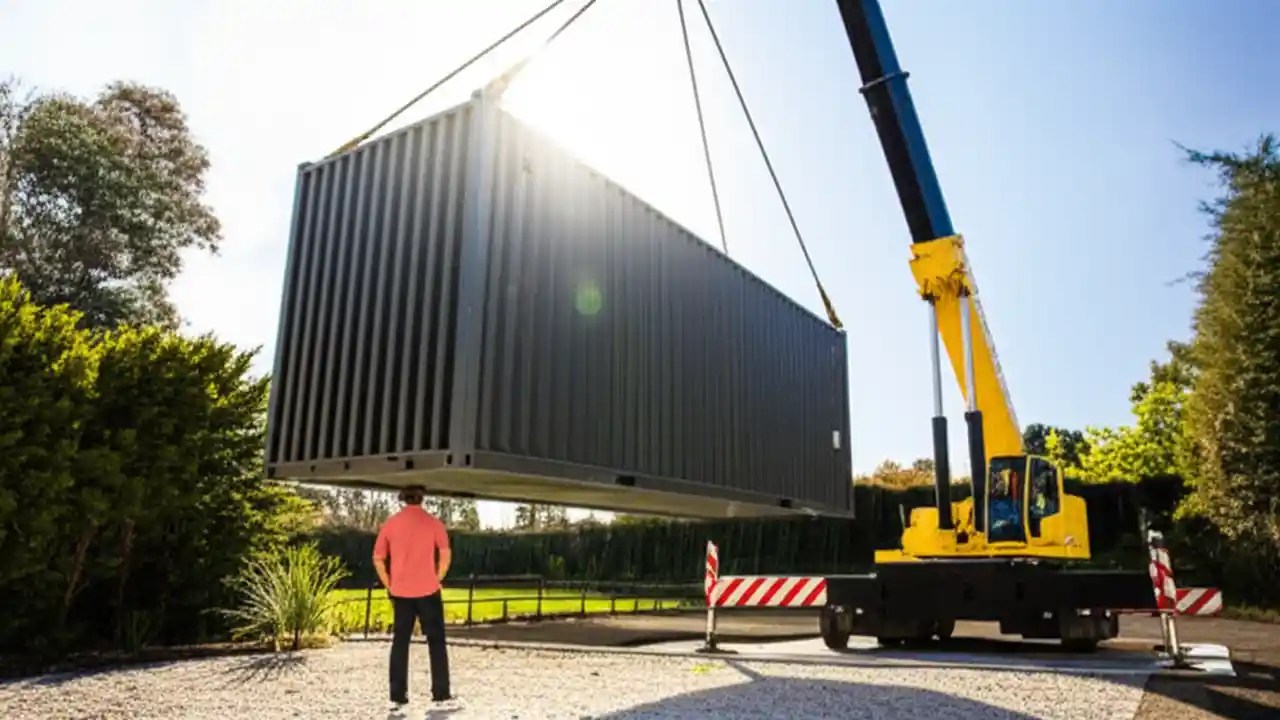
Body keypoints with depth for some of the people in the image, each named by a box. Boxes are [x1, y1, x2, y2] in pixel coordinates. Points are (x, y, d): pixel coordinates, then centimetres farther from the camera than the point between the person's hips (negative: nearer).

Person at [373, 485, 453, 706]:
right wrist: (437, 580, 0)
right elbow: (446, 554, -11)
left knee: (400, 641, 12)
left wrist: (389, 586, 10)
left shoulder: (390, 523, 2)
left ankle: (398, 693, 12)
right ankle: (440, 691, 10)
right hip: (428, 591, -2)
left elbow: (378, 559, 3)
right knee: (436, 640, 8)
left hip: (400, 593, 2)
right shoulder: (433, 522, -5)